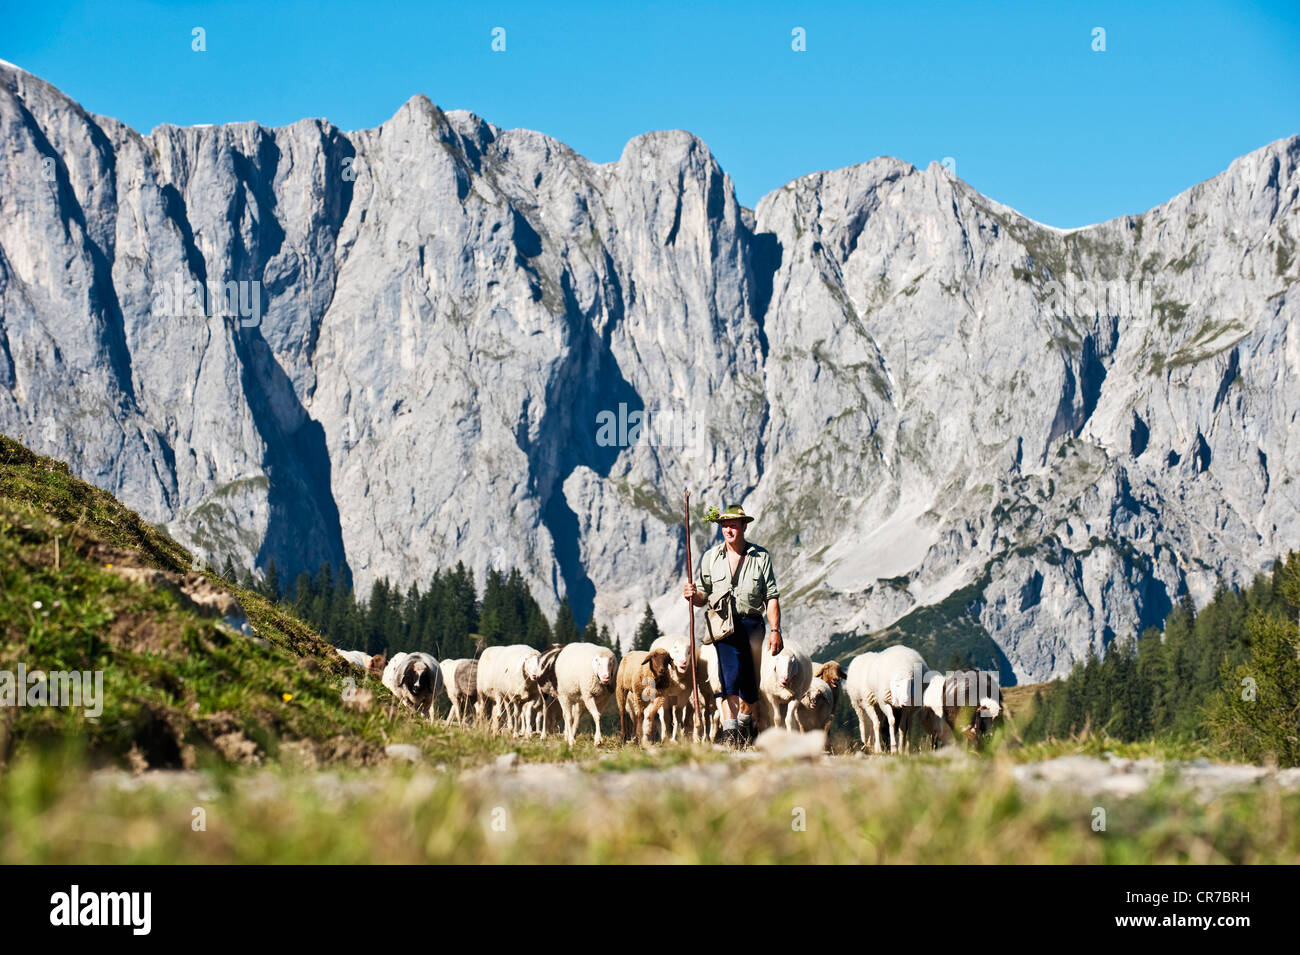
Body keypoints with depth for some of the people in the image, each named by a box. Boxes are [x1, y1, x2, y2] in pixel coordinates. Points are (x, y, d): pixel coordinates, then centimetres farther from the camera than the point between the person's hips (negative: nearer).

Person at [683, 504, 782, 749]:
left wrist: (775, 630, -4)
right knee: (731, 674, -19)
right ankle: (730, 733, -23)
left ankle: (745, 725, 31)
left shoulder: (760, 557, 4)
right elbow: (704, 597, 9)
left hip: (752, 623, 1)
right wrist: (694, 595, -15)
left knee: (750, 681, 7)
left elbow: (771, 597, 3)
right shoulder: (711, 557, 6)